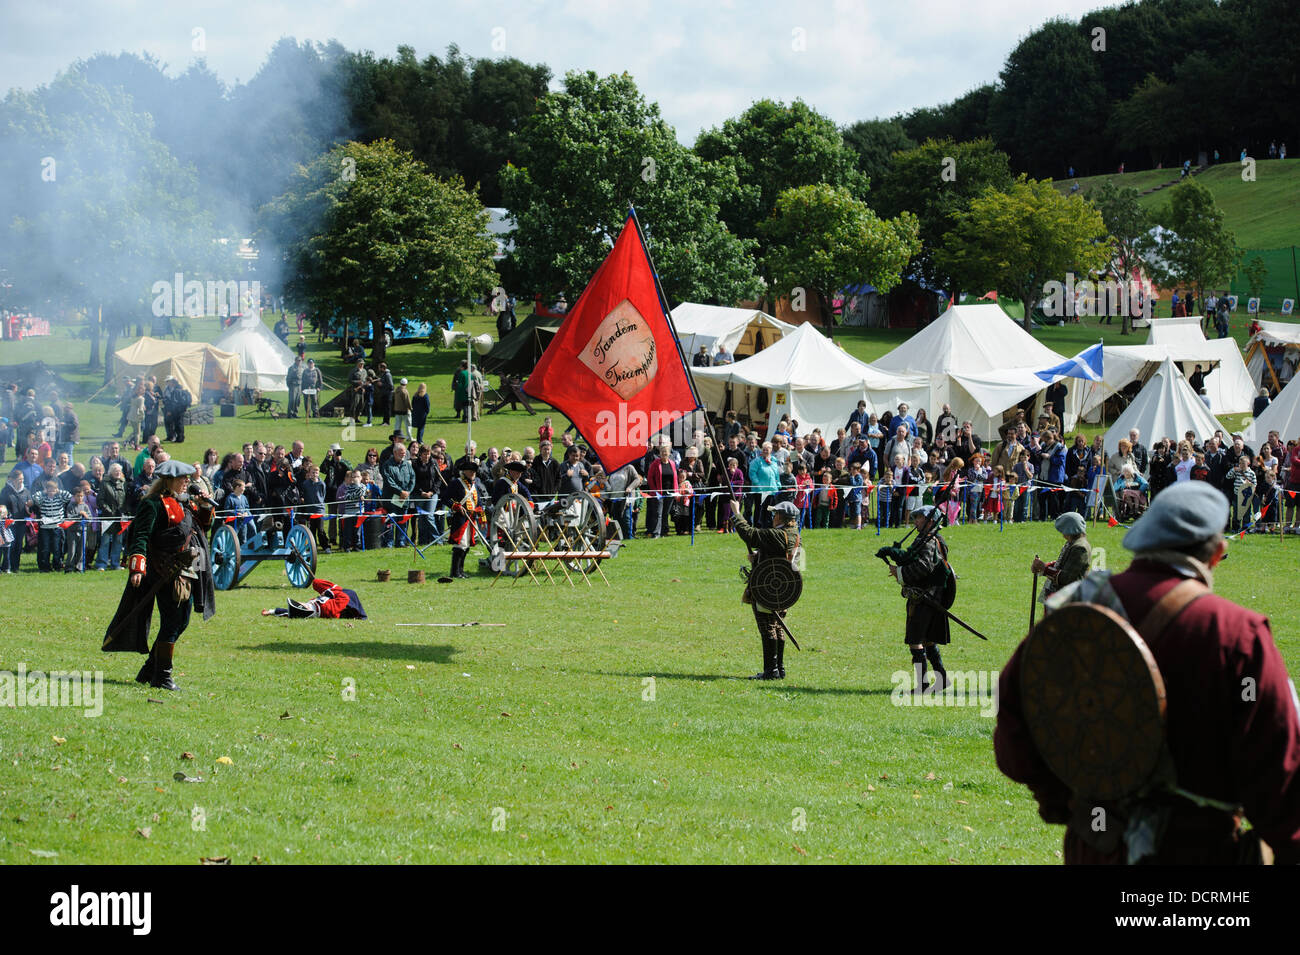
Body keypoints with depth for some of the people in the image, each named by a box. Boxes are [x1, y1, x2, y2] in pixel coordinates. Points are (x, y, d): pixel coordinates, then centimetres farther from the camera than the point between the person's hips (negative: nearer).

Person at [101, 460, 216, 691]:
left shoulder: (185, 504, 17)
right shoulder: (155, 504, -9)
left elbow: (202, 528, 29)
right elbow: (140, 536, -17)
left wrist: (205, 507, 11)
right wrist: (137, 568, -27)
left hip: (187, 574, 9)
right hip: (166, 574, -9)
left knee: (181, 623, 13)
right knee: (172, 623, -9)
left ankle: (150, 671, 23)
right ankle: (162, 676, -2)